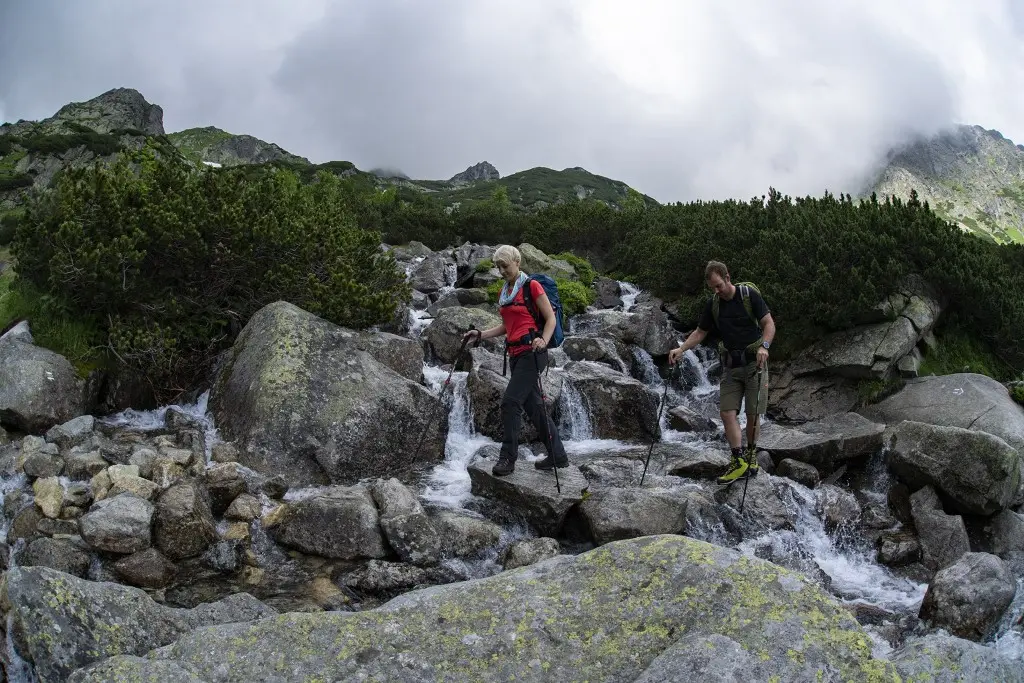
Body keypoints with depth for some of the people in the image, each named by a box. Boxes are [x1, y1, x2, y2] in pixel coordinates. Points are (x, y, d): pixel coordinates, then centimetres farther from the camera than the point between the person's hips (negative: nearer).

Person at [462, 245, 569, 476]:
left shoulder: (532, 286, -5)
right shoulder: (504, 292, 17)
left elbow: (550, 318, -6)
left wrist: (543, 340, -23)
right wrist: (481, 334, 11)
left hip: (531, 352, -8)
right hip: (515, 354, 8)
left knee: (510, 402, -14)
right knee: (533, 406, 9)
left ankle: (508, 457, -6)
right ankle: (558, 455, 16)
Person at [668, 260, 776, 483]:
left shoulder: (749, 295, -8)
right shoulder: (712, 305, 5)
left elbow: (769, 323, -9)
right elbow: (700, 332, 12)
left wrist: (764, 346, -27)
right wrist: (681, 349, -2)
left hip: (754, 362, -4)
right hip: (731, 365, 4)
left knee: (752, 413, 0)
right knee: (727, 413, -7)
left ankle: (751, 454, 17)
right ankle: (739, 461, -8)